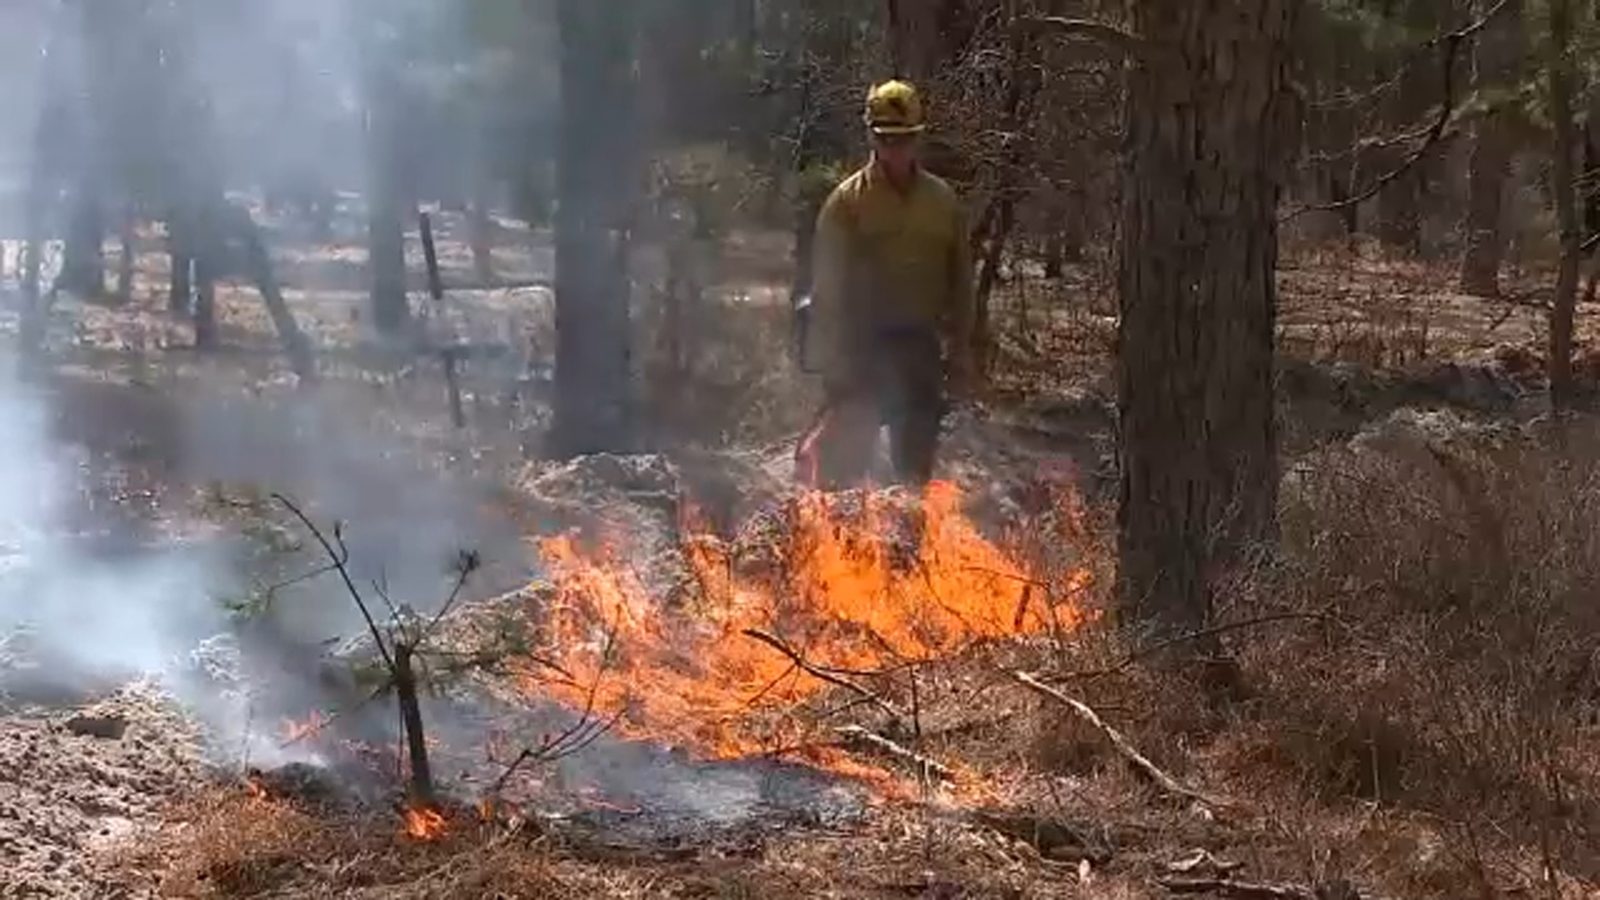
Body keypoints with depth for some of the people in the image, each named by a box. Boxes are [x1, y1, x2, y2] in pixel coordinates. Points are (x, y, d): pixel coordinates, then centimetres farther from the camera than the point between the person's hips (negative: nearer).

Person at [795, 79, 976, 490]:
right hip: (862, 348, -3)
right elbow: (829, 286, -6)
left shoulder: (943, 201, 6)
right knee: (847, 458, -3)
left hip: (921, 349, 4)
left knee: (917, 460, 12)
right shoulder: (848, 201, -5)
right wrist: (832, 361, -11)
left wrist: (960, 354, 6)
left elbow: (960, 282, 9)